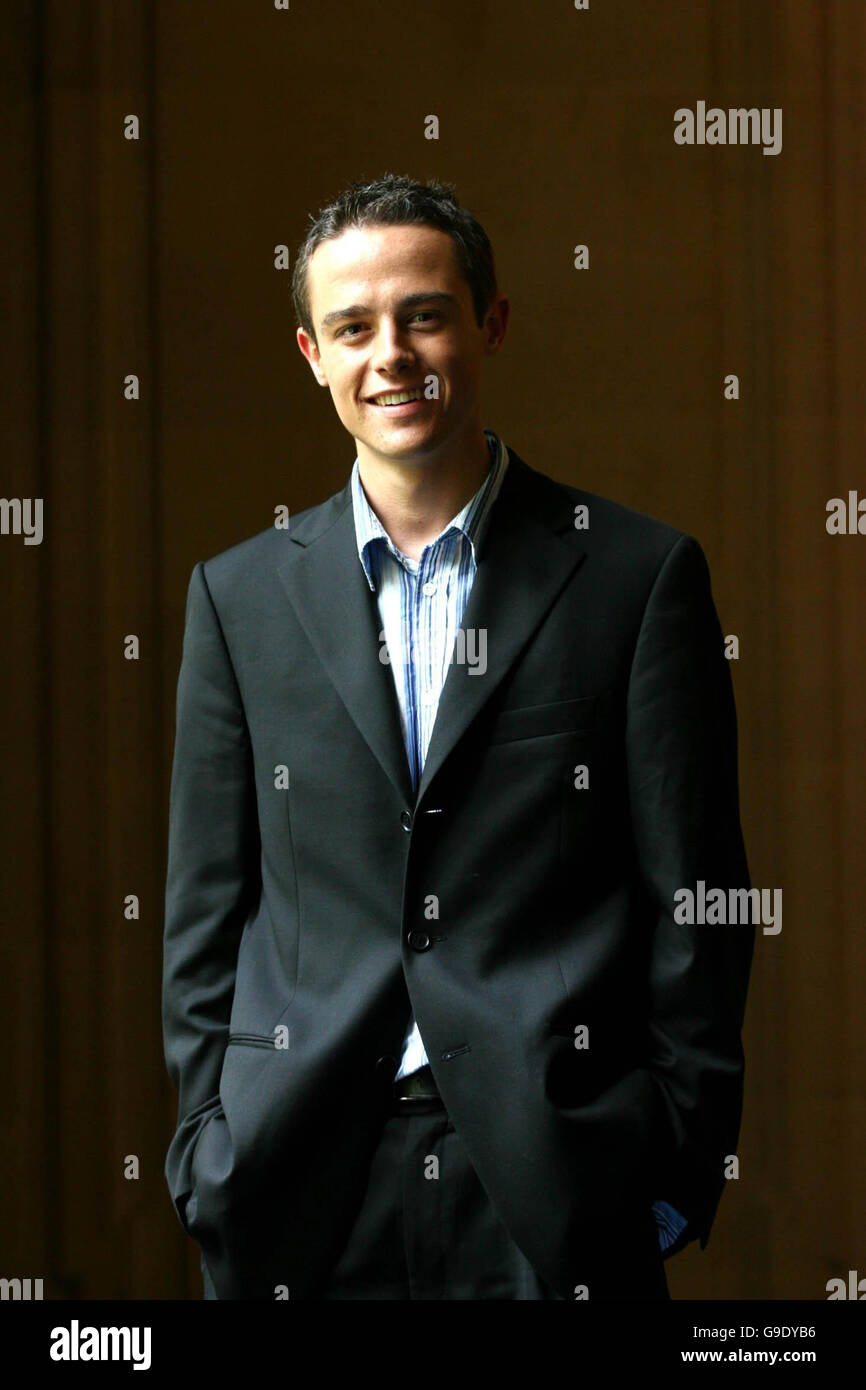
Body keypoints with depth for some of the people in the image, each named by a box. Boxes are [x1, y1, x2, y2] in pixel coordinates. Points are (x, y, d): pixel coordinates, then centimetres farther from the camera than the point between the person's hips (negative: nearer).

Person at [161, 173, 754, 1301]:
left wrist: (681, 1175, -3)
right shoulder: (241, 594, 9)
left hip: (558, 1185, -2)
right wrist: (209, 1159, 3)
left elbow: (695, 904, 1)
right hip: (303, 1189, 2)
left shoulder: (641, 574, 2)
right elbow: (205, 912, 10)